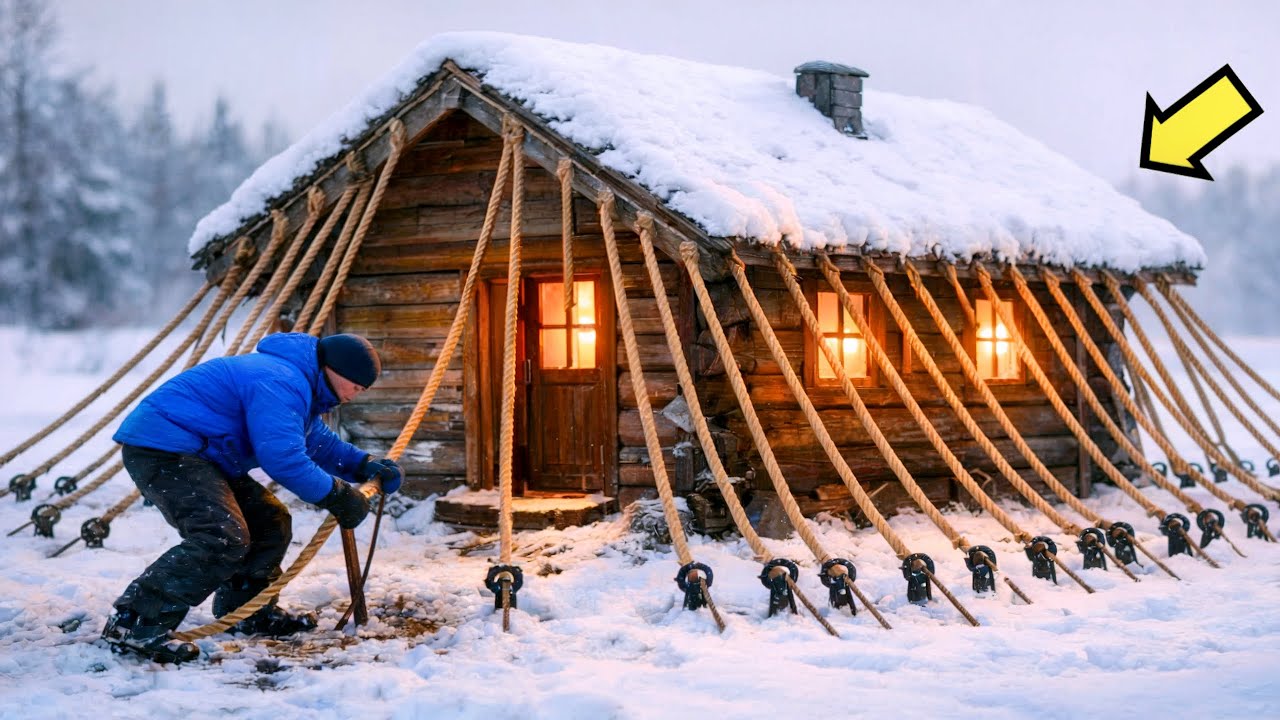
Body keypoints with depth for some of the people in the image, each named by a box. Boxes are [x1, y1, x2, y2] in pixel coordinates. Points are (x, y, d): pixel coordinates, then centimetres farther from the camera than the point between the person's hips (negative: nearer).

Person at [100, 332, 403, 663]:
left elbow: (319, 442, 28)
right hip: (161, 449, -12)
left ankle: (246, 611, 26)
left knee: (270, 522, 13)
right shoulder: (281, 382, -20)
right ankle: (132, 626, -28)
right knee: (223, 537, -26)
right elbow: (282, 457, -28)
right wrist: (336, 495, -19)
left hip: (191, 455, 12)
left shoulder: (299, 384, 17)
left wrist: (364, 465, 12)